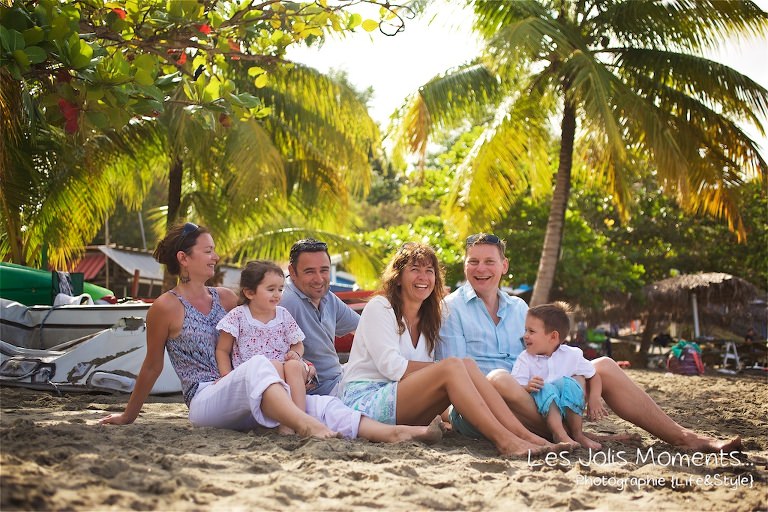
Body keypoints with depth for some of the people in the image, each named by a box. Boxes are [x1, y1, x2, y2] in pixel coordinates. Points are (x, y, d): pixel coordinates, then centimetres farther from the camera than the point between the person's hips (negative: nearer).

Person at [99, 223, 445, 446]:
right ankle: (306, 427, -62)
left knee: (321, 405, -20)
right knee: (257, 365, -38)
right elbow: (151, 367, 8)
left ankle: (391, 432, -42)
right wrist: (128, 417, 14)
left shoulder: (226, 298, 17)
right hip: (204, 401, -6)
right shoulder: (167, 306, 0)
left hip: (243, 405, 6)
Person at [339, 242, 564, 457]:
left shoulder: (428, 321, 19)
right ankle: (503, 440, -36)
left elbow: (426, 378, 12)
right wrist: (446, 367, -14)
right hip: (364, 399, -6)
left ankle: (522, 434, -28)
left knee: (468, 365, -16)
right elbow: (390, 365, -14)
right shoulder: (379, 307, -2)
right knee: (452, 365, -26)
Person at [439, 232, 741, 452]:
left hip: (533, 401, 6)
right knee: (498, 377, -40)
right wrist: (524, 382, -23)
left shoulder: (518, 307, 19)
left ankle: (683, 438, -6)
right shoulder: (452, 307, 0)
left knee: (603, 367, -3)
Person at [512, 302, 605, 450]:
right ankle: (559, 434, -39)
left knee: (569, 382, -24)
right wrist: (527, 387, -36)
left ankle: (577, 433, -18)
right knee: (546, 389, -30)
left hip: (569, 409, 2)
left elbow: (594, 376, 8)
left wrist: (594, 398, -10)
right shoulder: (525, 359, -4)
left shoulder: (571, 355, 0)